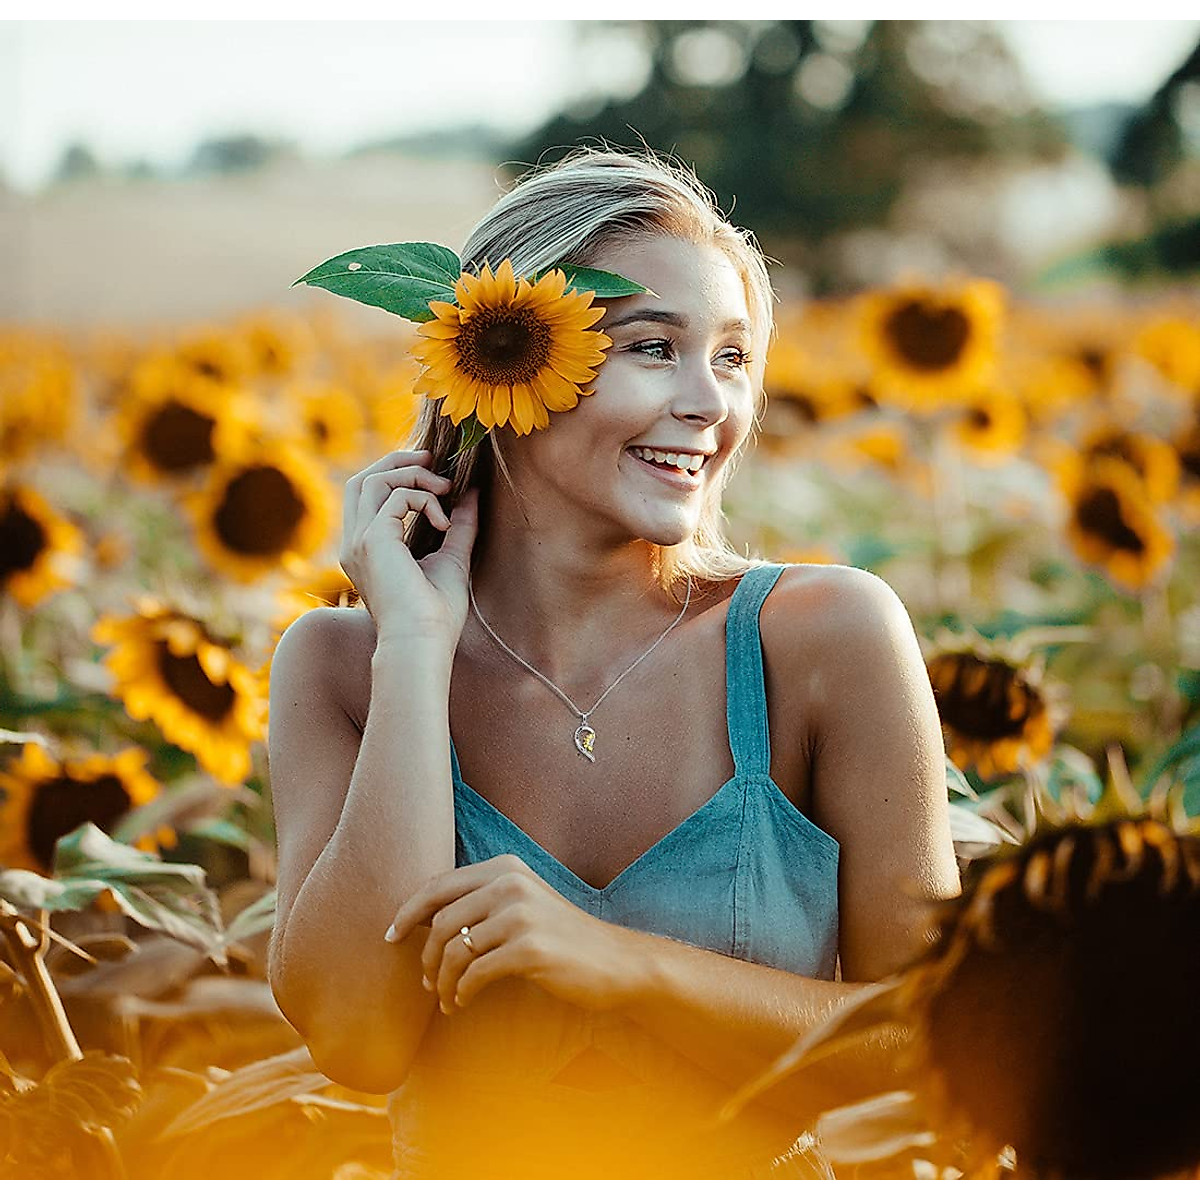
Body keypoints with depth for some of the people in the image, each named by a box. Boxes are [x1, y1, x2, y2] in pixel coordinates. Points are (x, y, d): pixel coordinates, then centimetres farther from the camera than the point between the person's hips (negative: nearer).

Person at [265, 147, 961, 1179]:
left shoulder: (828, 633, -6)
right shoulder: (341, 663, 0)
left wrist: (619, 965, -19)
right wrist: (417, 644, -12)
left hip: (770, 1173, 0)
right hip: (456, 1170, 1)